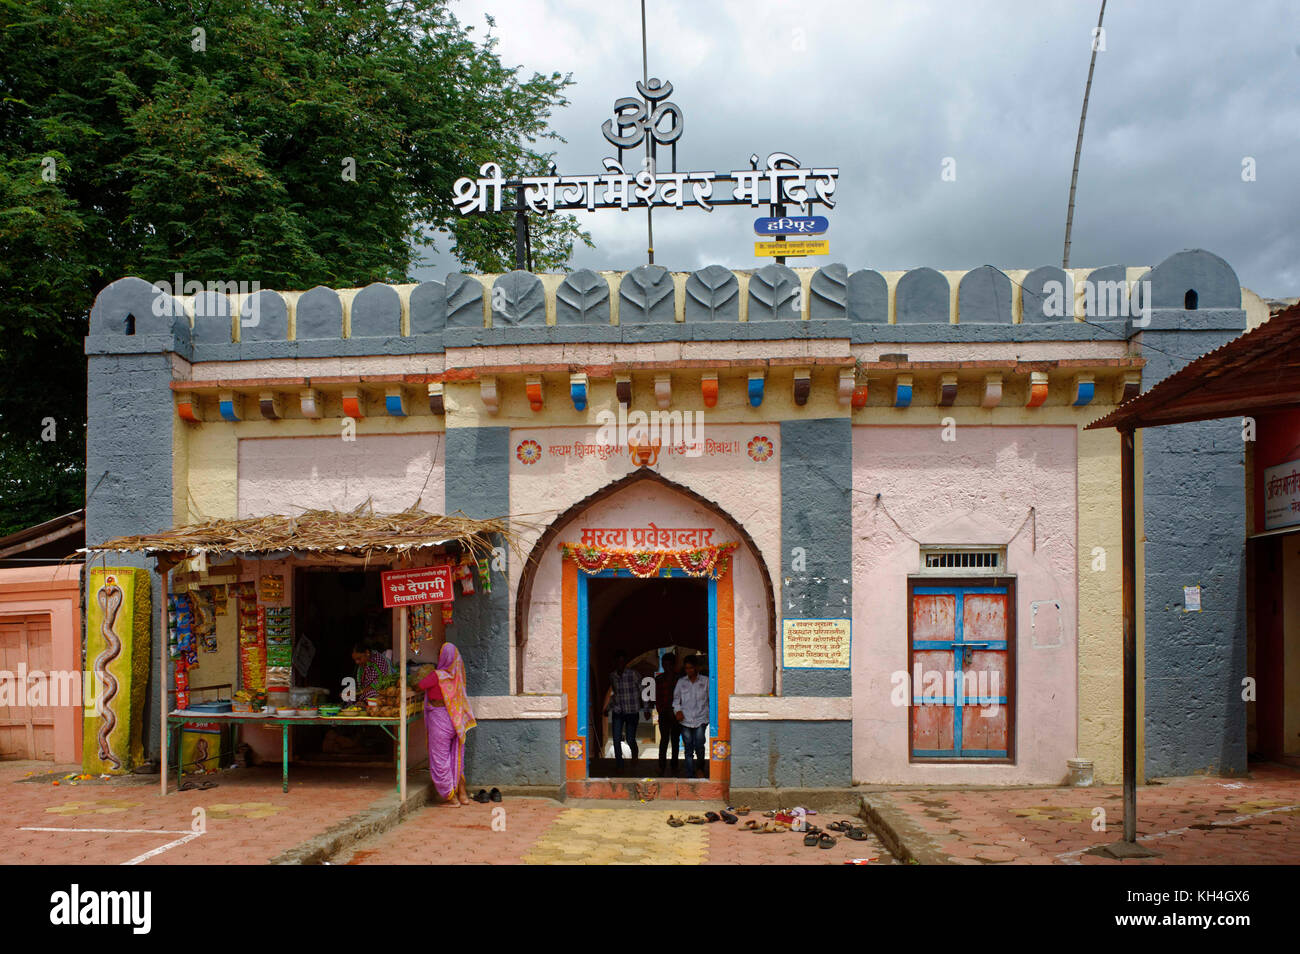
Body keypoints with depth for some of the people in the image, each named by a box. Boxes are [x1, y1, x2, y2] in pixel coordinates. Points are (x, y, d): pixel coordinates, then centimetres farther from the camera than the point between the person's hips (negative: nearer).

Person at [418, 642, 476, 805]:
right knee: (456, 759, 17)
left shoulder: (437, 675, -16)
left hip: (440, 721, -7)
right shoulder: (456, 675, 3)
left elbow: (418, 687, -8)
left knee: (440, 761, 3)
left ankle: (452, 798, 5)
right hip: (455, 722, 7)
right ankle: (463, 795, 21)